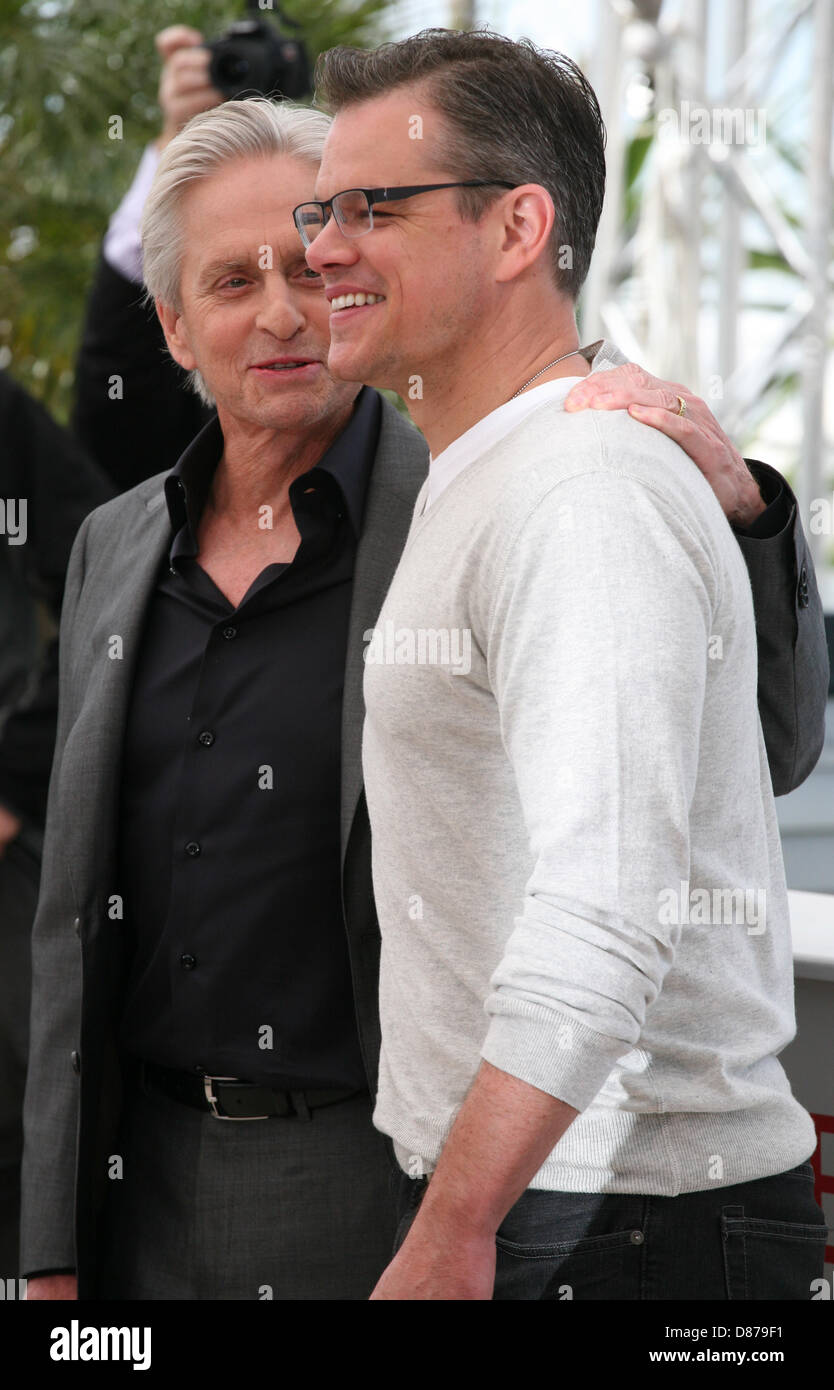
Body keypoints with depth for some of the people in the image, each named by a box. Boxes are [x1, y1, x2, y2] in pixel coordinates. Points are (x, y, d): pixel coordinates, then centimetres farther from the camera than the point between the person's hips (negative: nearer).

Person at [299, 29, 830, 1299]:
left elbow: (603, 919, -28)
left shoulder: (589, 499, -18)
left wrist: (450, 1239, -29)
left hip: (621, 1227, -10)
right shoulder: (478, 487, 16)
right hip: (493, 1194, 10)